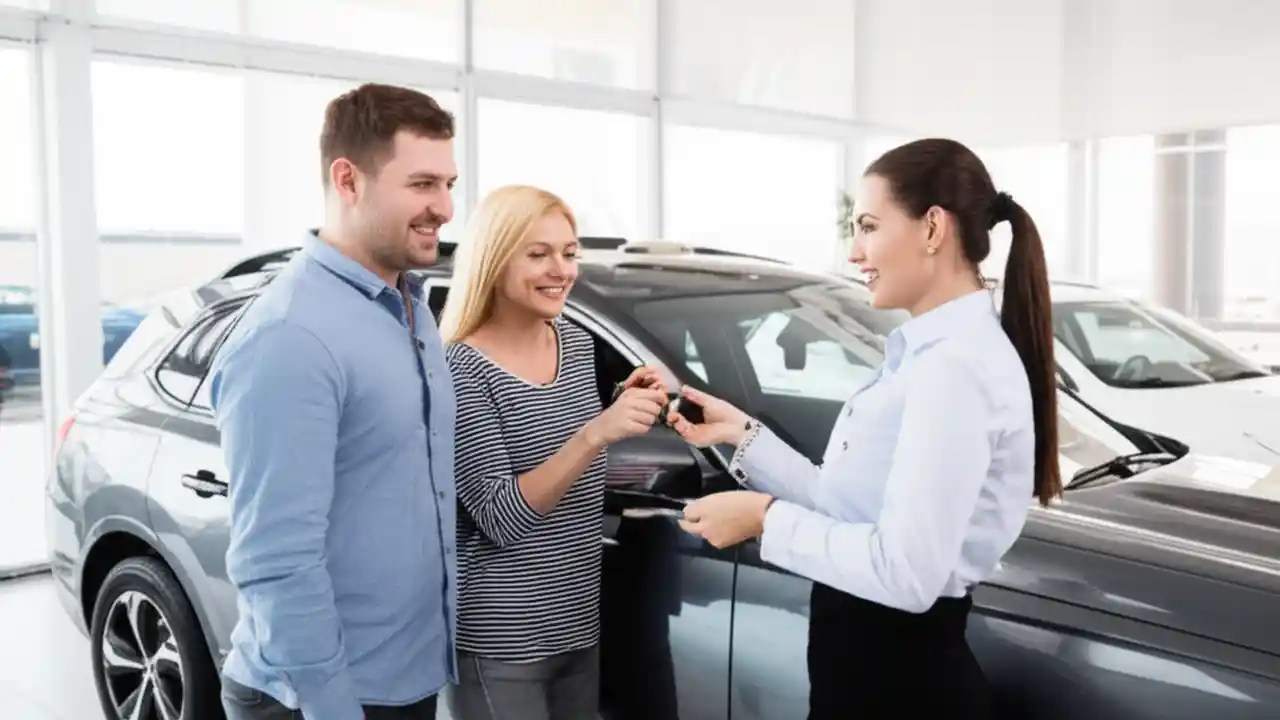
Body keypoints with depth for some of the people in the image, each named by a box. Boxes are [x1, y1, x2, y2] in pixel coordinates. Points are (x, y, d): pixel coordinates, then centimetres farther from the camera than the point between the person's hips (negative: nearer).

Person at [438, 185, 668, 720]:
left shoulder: (578, 344, 5)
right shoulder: (463, 368, -16)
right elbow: (500, 518, -22)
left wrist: (624, 410, -2)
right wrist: (596, 433, -32)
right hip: (498, 644, -6)